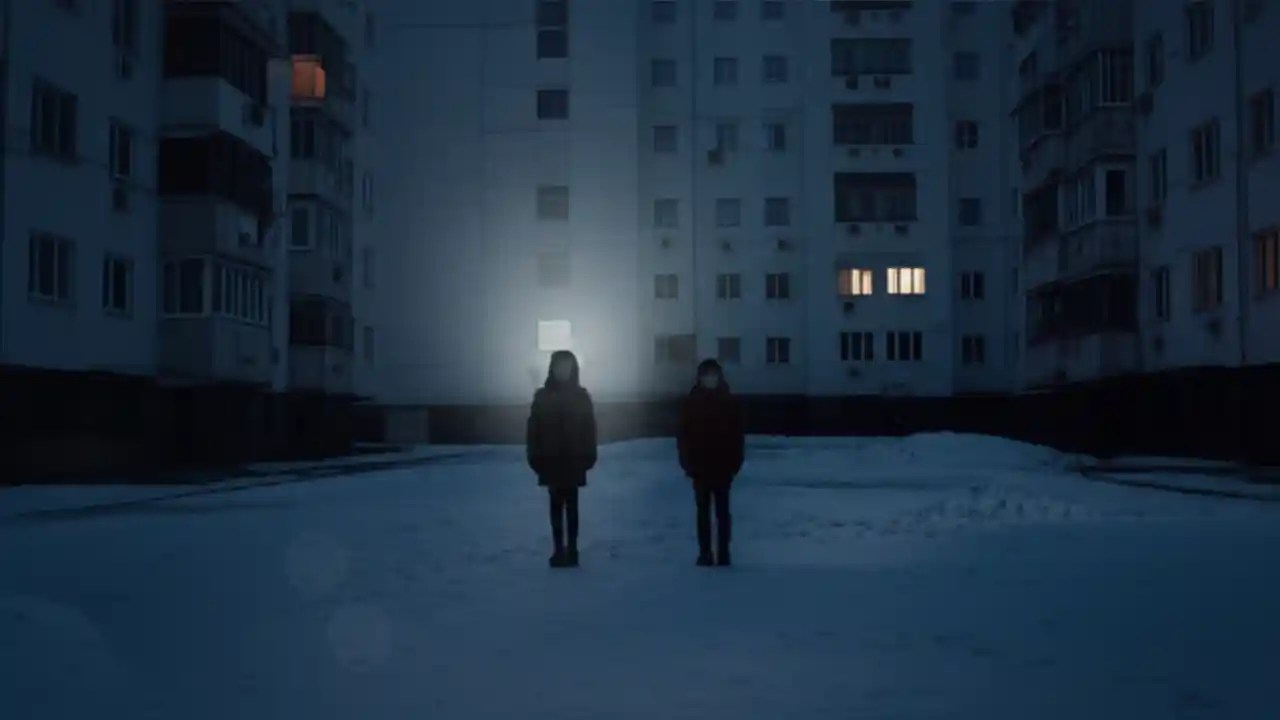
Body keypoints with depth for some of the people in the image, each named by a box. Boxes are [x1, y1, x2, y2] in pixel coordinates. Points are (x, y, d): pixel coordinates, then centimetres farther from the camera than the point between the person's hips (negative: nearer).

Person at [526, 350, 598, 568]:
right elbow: (533, 429, 1)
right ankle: (559, 549, 9)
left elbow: (589, 429, 1)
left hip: (573, 461, -1)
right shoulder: (542, 396, 1)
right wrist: (535, 457, -4)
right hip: (551, 461, 1)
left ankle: (572, 549, 7)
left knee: (571, 506, 3)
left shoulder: (581, 397, 1)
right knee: (557, 505, 6)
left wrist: (588, 457, -5)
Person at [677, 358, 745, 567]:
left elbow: (738, 435, 2)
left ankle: (723, 553, 7)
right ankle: (705, 553, 8)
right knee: (703, 511, 5)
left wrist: (735, 463, -5)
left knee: (722, 512, 3)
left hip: (723, 467, -1)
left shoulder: (730, 402, 1)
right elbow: (683, 435, 2)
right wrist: (687, 463, -5)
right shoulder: (692, 402, 1)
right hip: (700, 467, 1)